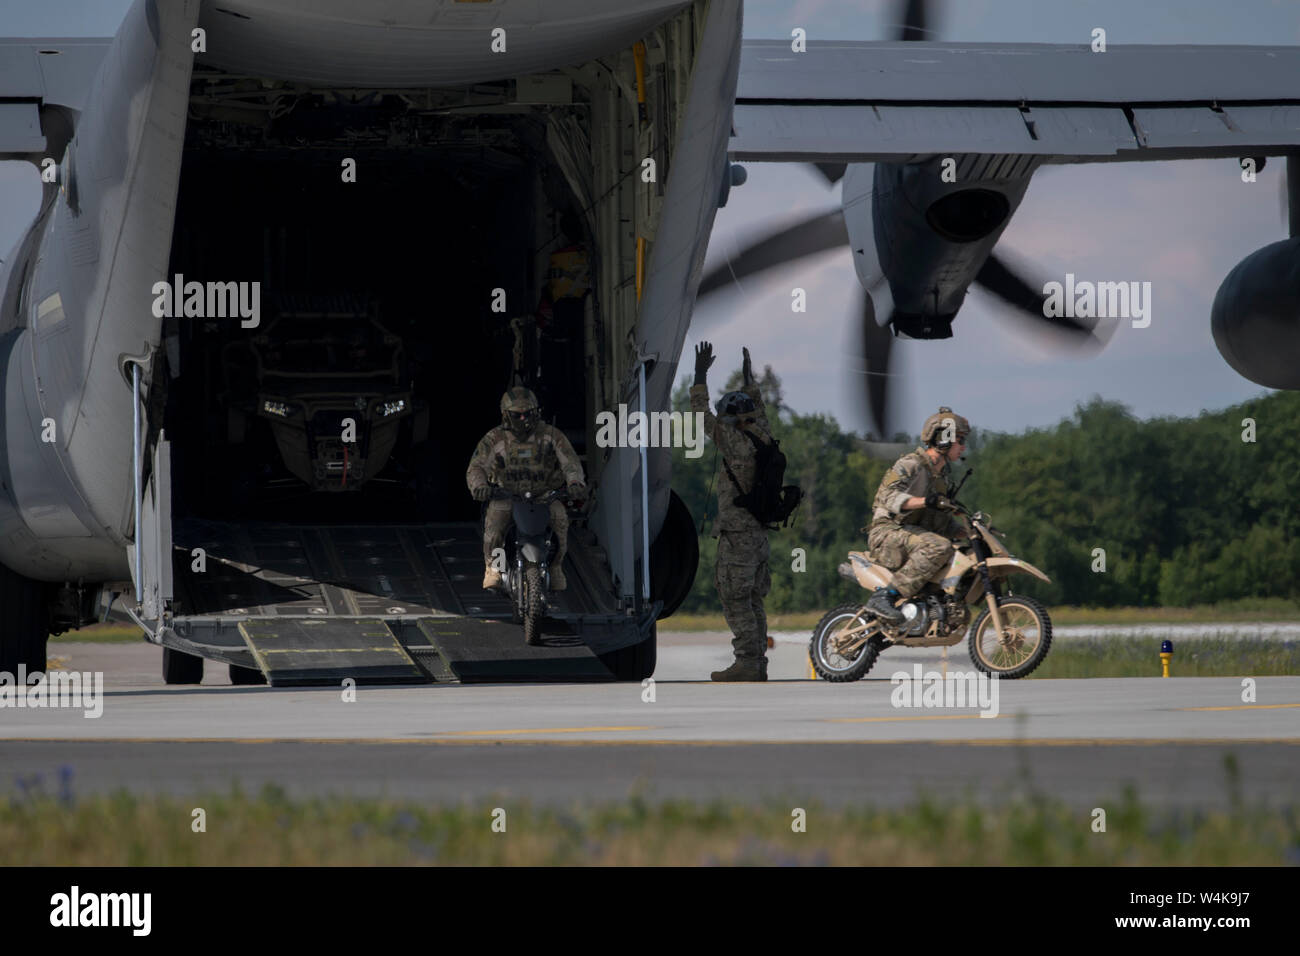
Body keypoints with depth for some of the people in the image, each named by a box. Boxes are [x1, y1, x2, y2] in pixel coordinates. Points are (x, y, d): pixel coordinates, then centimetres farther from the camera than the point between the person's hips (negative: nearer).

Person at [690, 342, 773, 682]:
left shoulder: (737, 444, -15)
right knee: (752, 602, 10)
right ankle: (758, 664, 9)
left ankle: (747, 663, -11)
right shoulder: (763, 441, 7)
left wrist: (701, 375, -8)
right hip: (758, 535, 9)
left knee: (735, 601, -7)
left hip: (737, 536, -9)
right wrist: (749, 375, 36)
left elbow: (702, 417, -13)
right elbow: (758, 412, 28)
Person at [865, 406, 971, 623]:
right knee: (938, 547, -35)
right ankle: (885, 596, -37)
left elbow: (944, 521, 26)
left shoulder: (940, 475, 21)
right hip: (887, 534, -9)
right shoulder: (911, 465, -9)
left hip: (914, 534, 9)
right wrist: (925, 501, -40)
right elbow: (889, 495, -26)